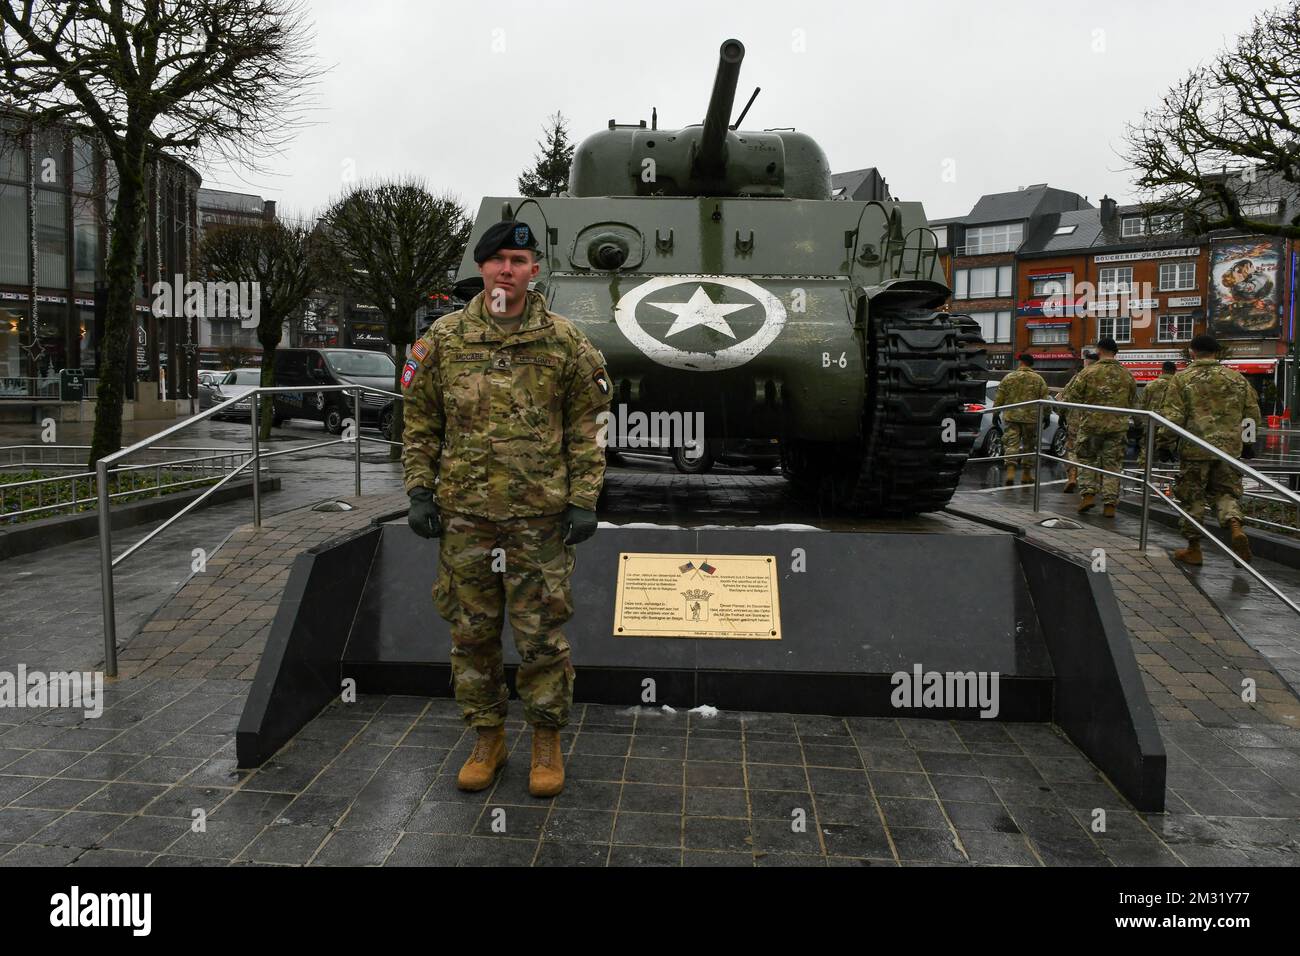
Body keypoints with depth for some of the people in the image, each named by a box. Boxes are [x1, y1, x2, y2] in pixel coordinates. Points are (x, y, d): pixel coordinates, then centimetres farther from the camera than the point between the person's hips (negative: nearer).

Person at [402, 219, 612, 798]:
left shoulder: (564, 343, 1)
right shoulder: (443, 339, 5)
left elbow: (584, 429, 3)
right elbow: (420, 425, 10)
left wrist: (584, 501, -3)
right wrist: (419, 491, 2)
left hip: (540, 518, -2)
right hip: (464, 516, 2)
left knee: (541, 636, 5)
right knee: (472, 635, 11)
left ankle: (547, 742, 24)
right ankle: (487, 739, 29)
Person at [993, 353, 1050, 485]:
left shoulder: (1009, 378, 2)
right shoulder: (1038, 379, 3)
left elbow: (999, 399, 3)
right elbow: (1045, 399, 3)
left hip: (1011, 417, -1)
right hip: (1031, 418, 1)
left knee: (1011, 444, -2)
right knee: (1029, 446, 12)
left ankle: (1010, 472, -19)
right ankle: (1026, 475, 18)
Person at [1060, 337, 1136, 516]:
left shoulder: (1089, 372, -8)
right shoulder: (1126, 375, 4)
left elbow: (1069, 396, -7)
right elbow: (1132, 401, 14)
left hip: (1092, 423, -2)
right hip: (1118, 426, 2)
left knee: (1087, 460, 15)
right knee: (1112, 464, 8)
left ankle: (1088, 493, 2)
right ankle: (1110, 503, 7)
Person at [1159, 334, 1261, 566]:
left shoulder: (1182, 379, -5)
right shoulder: (1237, 378, 8)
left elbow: (1172, 416, -10)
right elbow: (1252, 413, 13)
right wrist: (1248, 442, 25)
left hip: (1195, 449, -3)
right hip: (1230, 448, 3)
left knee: (1192, 498, 6)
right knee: (1226, 491, 16)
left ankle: (1193, 549, 13)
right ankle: (1235, 526, -12)